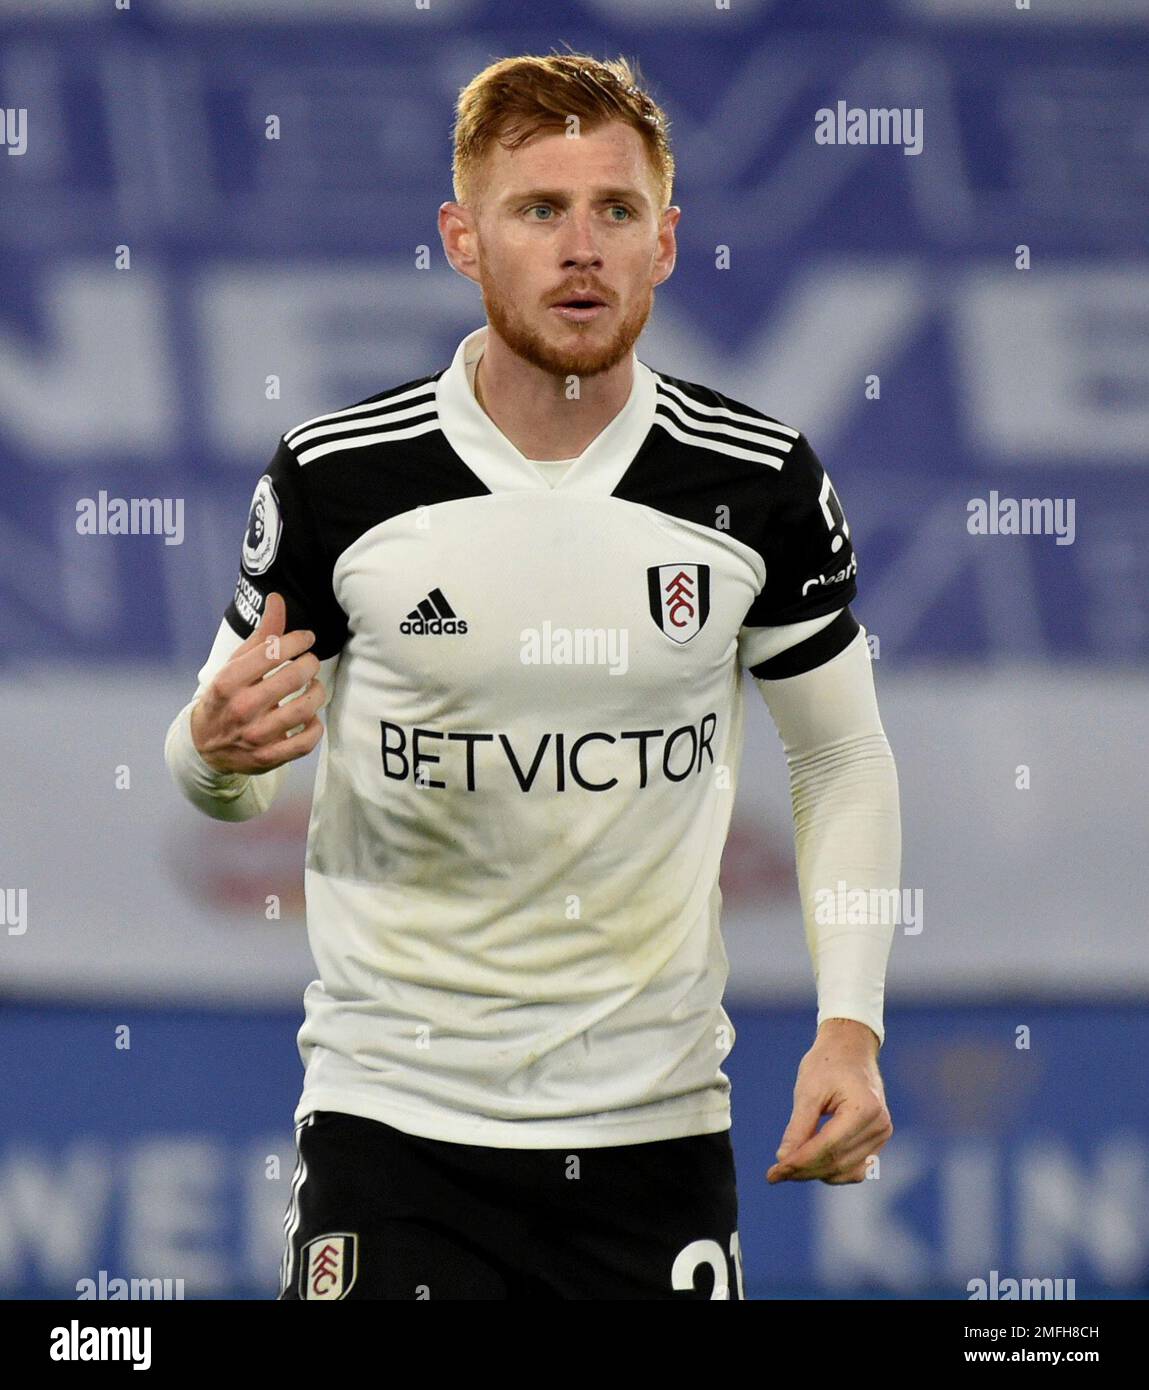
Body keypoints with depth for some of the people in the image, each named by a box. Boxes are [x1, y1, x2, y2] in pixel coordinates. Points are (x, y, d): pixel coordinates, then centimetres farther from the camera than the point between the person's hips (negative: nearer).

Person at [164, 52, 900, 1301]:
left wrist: (849, 1026, -1)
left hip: (658, 1121, 1)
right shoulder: (336, 480, -6)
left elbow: (843, 756, 10)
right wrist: (220, 749, -19)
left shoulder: (761, 485, -2)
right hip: (394, 1109, -1)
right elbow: (222, 777, 5)